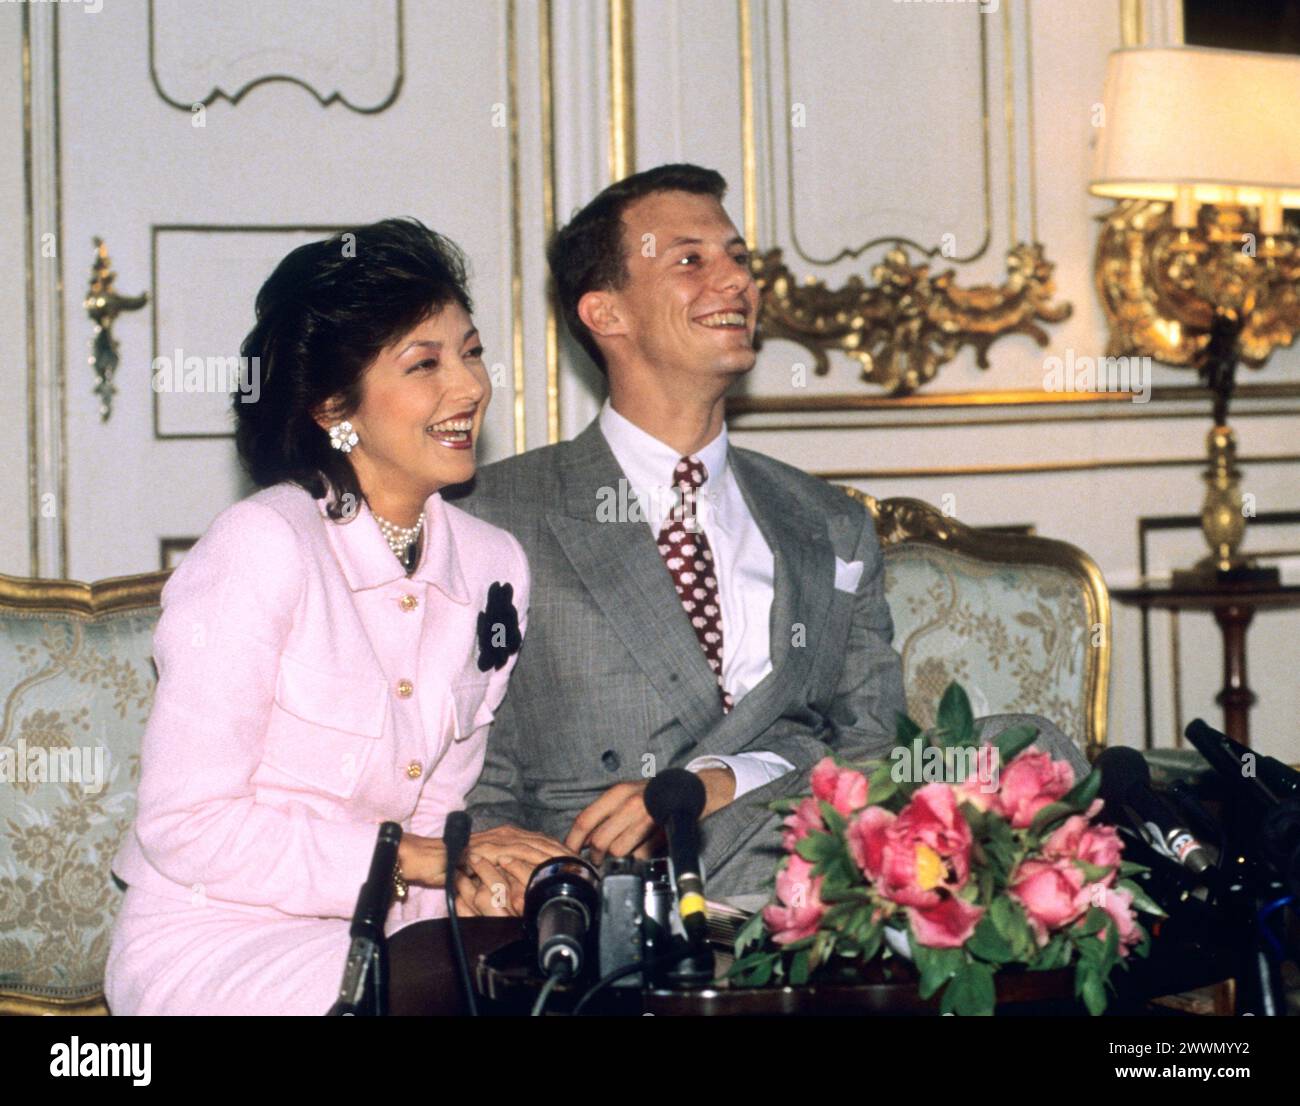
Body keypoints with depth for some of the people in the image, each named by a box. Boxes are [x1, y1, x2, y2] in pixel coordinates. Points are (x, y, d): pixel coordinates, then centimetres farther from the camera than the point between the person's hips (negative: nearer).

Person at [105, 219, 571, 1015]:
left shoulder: (493, 567, 5)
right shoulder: (263, 547, -14)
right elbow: (185, 827, -15)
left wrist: (477, 875, -10)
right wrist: (418, 859, -18)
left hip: (374, 942, 6)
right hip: (212, 945, -6)